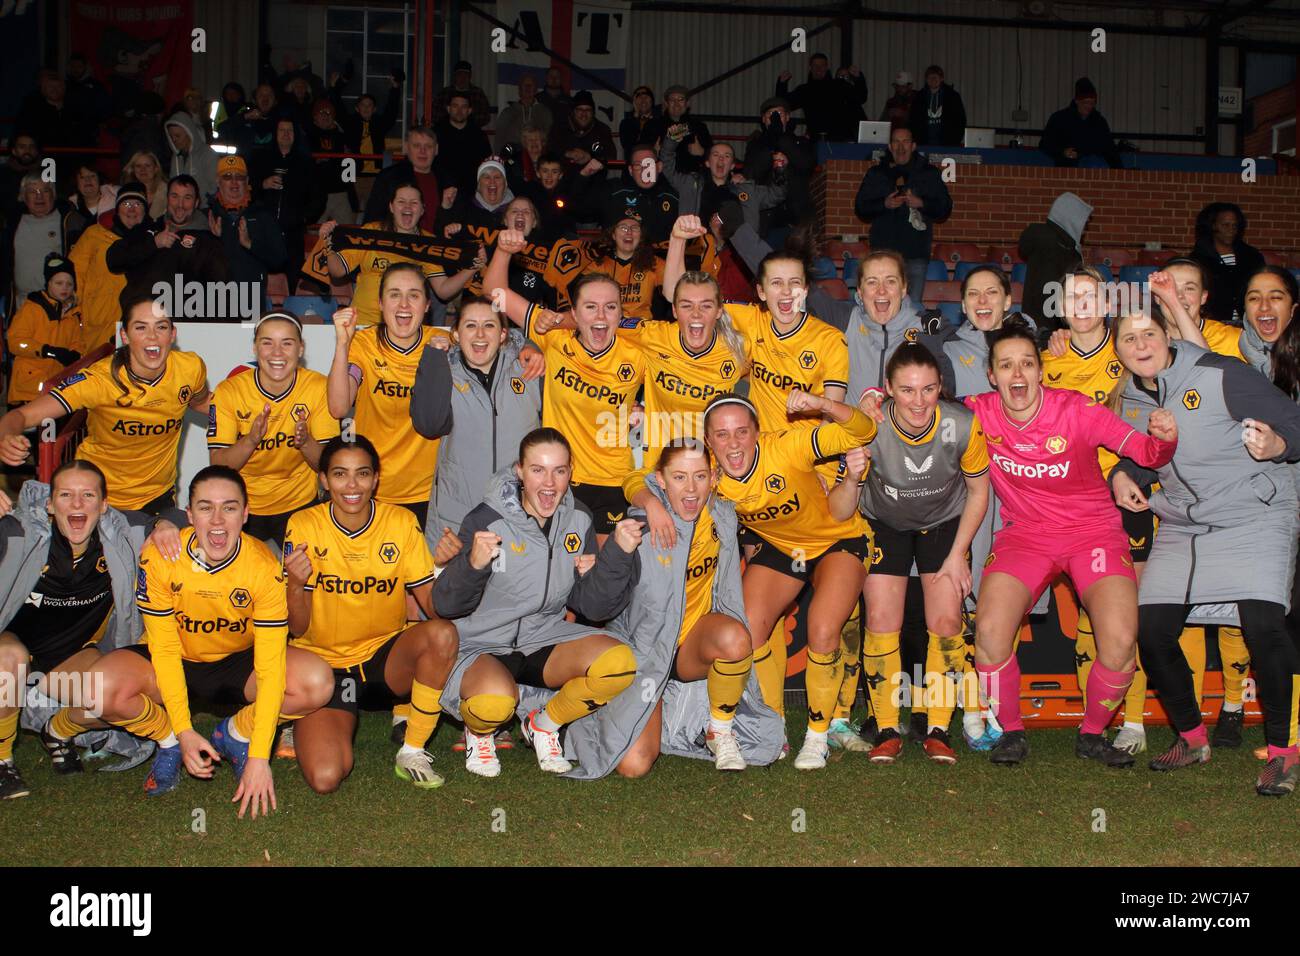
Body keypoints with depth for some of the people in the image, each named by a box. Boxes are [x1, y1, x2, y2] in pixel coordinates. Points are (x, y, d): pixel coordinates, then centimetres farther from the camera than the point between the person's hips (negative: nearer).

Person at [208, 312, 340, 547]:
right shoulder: (229, 391, -12)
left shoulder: (319, 388, -12)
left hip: (298, 505, 0)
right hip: (241, 508, 0)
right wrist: (251, 440, -32)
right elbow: (217, 465, -14)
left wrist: (306, 441, -31)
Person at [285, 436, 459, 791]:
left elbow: (434, 606, -6)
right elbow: (298, 629, -7)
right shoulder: (304, 526, -8)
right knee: (325, 777, -23)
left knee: (442, 634, -32)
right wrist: (296, 585, -28)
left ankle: (413, 752, -12)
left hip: (386, 656, 1)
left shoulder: (401, 523, -4)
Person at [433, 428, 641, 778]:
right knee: (495, 701, -39)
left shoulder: (578, 521, 1)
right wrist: (473, 564, -35)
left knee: (620, 663, -25)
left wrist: (618, 554, -15)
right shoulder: (487, 520, -14)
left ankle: (545, 724, 5)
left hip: (544, 638, 5)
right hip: (481, 645, -4)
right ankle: (478, 732, 3)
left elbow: (592, 607, 0)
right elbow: (446, 605, -14)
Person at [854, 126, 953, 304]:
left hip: (917, 251, 0)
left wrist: (922, 203, -10)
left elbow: (945, 209, 8)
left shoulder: (929, 174, 11)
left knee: (913, 303, -3)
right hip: (884, 249, 0)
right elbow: (860, 209, 8)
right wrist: (884, 204, -9)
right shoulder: (876, 174, 12)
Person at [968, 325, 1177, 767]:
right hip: (1024, 534, 1)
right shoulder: (979, 413, -9)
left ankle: (1092, 734, 8)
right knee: (990, 633, -22)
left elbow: (1145, 453, -10)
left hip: (1093, 529, -1)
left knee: (1120, 642, -21)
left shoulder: (1078, 410, -14)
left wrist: (1164, 438, -33)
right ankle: (1011, 731, 5)